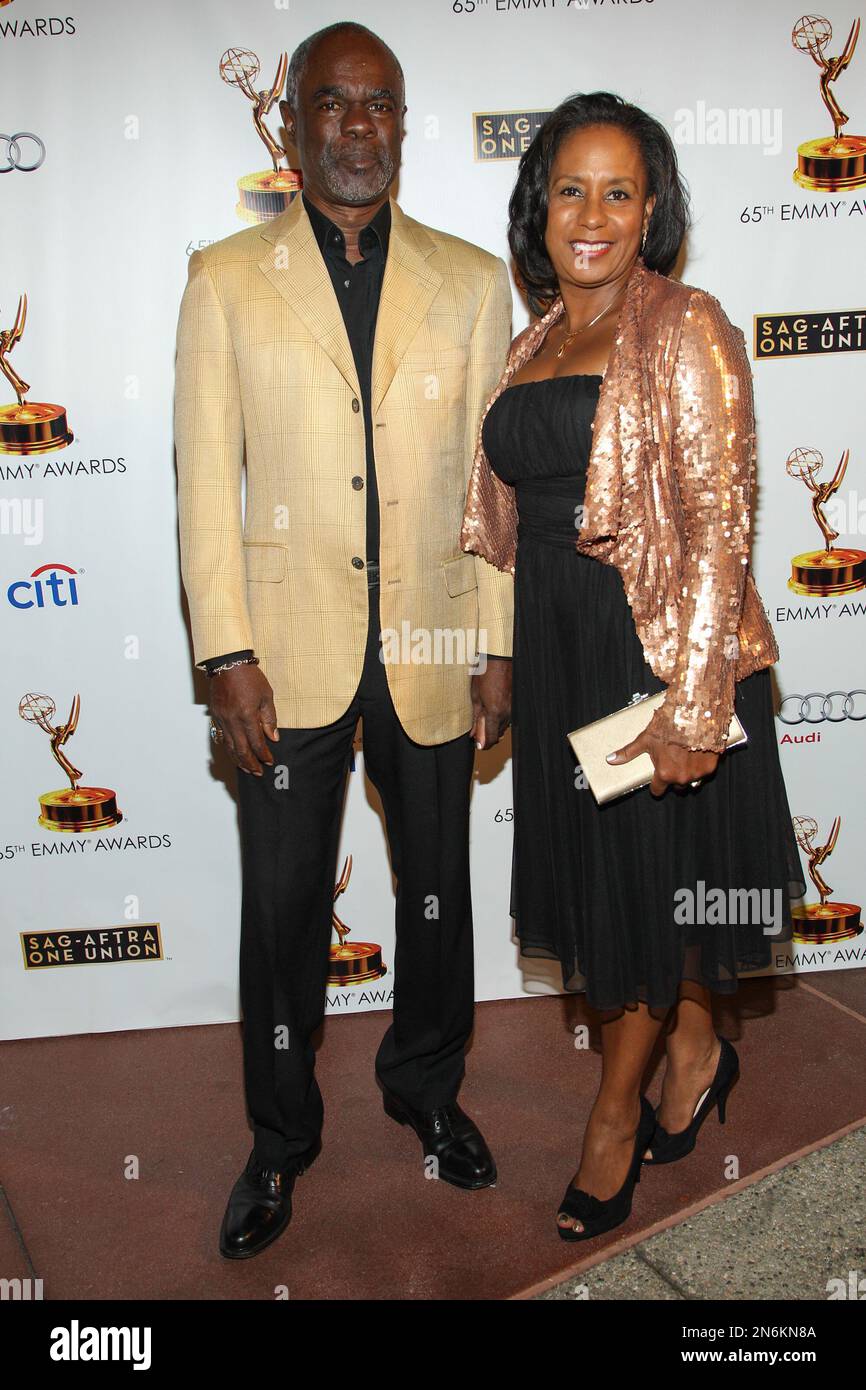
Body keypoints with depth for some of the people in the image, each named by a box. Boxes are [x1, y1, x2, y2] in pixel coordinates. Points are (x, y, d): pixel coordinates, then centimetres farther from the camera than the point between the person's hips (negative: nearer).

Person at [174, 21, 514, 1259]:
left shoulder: (470, 281, 5)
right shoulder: (227, 280, 2)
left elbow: (494, 475, 4)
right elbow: (206, 481, -2)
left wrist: (497, 645, 0)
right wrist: (226, 655, -9)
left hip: (431, 648, 2)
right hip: (289, 650, -1)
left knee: (437, 892, 15)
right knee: (283, 909, 9)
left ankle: (426, 1086, 41)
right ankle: (282, 1136, 31)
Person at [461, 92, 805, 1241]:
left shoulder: (685, 330, -10)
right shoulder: (537, 341, 11)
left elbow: (719, 523, -18)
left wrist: (692, 704, -24)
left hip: (660, 644, -7)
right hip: (557, 646, 7)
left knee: (648, 871, 8)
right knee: (597, 867, 16)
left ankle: (615, 1115, 28)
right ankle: (695, 1048, 40)